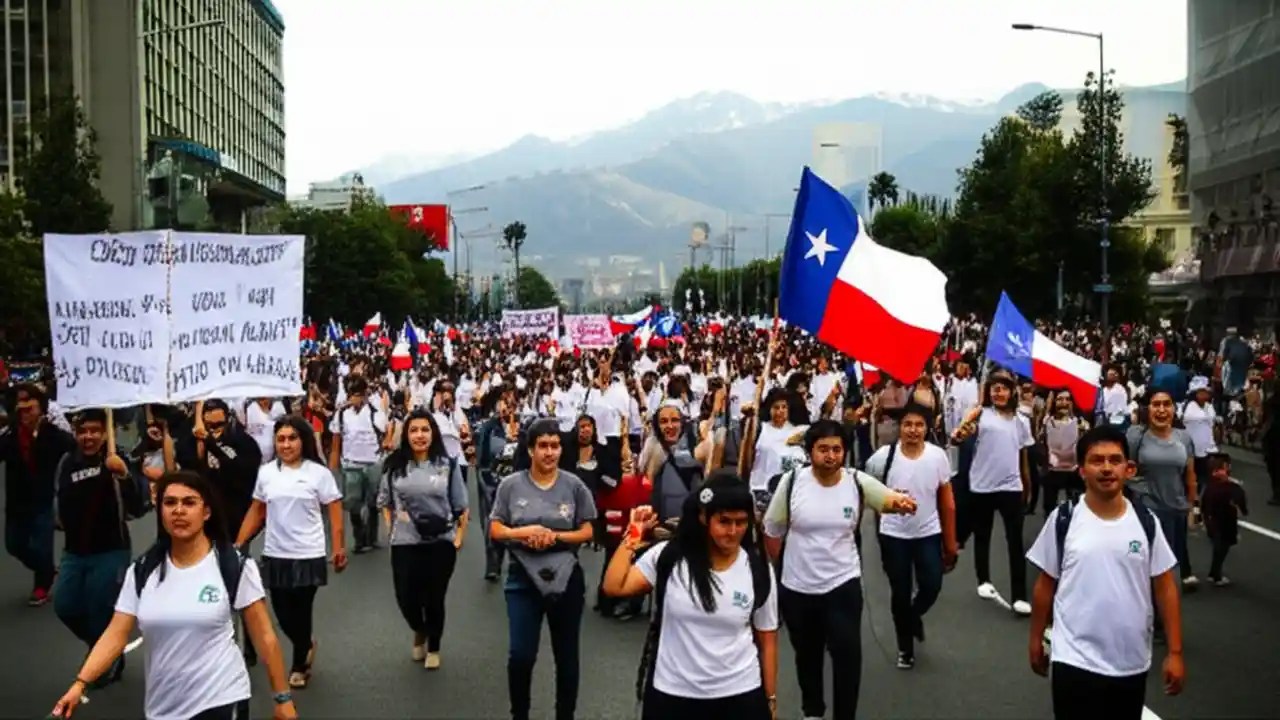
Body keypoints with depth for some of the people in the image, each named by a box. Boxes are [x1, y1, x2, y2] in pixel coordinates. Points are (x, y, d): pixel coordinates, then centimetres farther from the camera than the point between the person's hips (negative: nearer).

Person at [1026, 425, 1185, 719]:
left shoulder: (1145, 522, -2)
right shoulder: (1063, 519, -7)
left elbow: (1165, 588, 3)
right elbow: (1046, 584, 2)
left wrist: (1175, 652, 1)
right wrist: (1036, 640, 6)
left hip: (1132, 664, 3)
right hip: (1075, 662, -2)